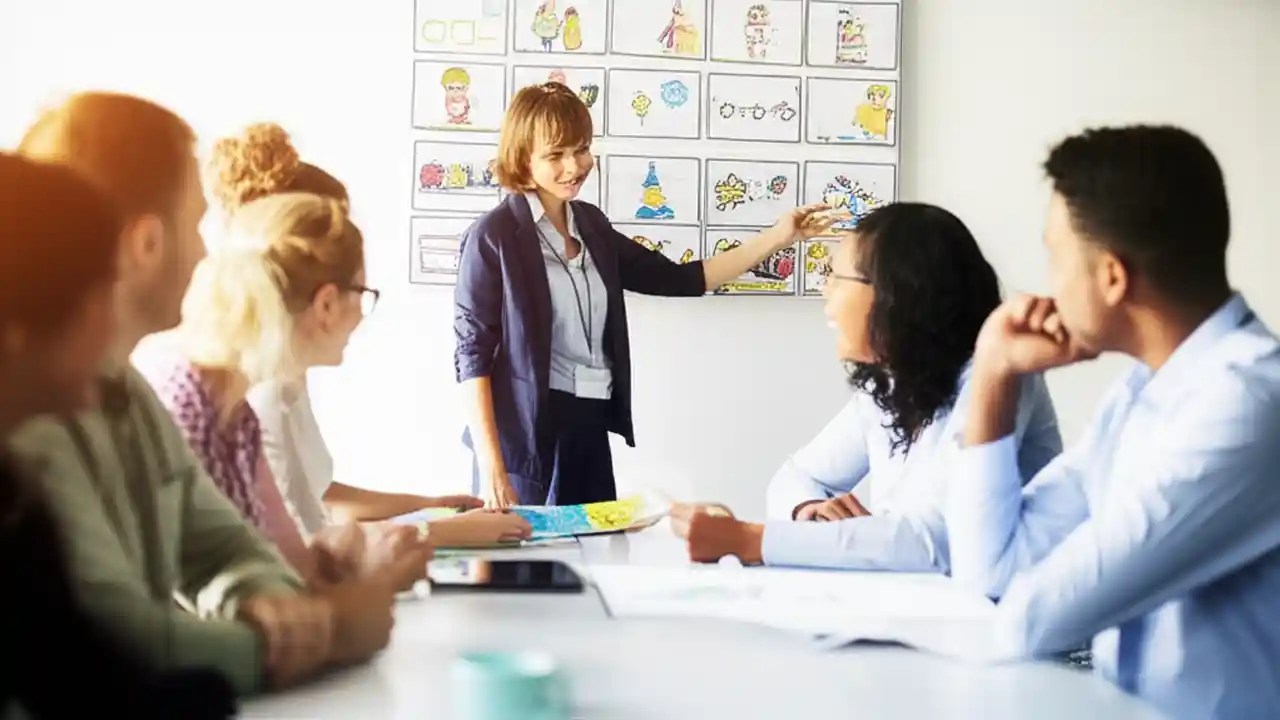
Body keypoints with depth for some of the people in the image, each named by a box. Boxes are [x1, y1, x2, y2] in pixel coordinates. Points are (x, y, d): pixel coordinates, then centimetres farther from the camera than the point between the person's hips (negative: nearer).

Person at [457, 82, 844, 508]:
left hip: (590, 429, 6)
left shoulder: (590, 226, 10)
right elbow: (473, 353, -11)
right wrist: (491, 468, -17)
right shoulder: (494, 237, -9)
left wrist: (776, 239, 7)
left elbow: (676, 279, 13)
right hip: (524, 436, -6)